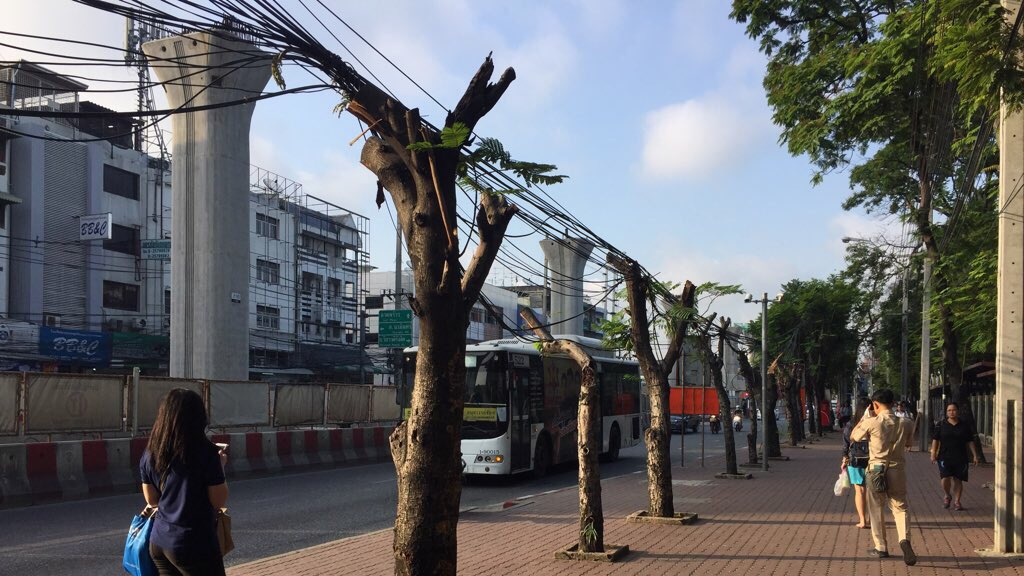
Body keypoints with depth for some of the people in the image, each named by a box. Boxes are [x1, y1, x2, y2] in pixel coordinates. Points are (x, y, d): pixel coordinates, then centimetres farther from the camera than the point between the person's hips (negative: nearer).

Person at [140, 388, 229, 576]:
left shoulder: (150, 453, 0)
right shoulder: (206, 452, -16)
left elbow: (151, 499, 10)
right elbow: (219, 501, -10)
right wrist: (220, 466, 3)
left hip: (159, 542, 6)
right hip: (195, 545, -6)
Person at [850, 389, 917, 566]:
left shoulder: (871, 423, -12)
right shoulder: (905, 424, -4)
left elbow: (853, 436, 5)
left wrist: (865, 416, 9)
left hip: (876, 470, -2)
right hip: (897, 470, 2)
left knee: (876, 510, 12)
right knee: (900, 508, 10)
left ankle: (881, 548, 18)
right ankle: (905, 539, -15)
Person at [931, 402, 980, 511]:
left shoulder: (964, 426, 7)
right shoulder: (941, 425, 4)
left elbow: (970, 442, 10)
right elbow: (935, 440, 4)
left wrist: (974, 455, 5)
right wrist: (933, 453, -4)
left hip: (960, 458, 1)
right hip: (945, 457, -1)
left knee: (958, 480, 3)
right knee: (945, 478, -14)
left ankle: (957, 501, 17)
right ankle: (947, 496, 13)